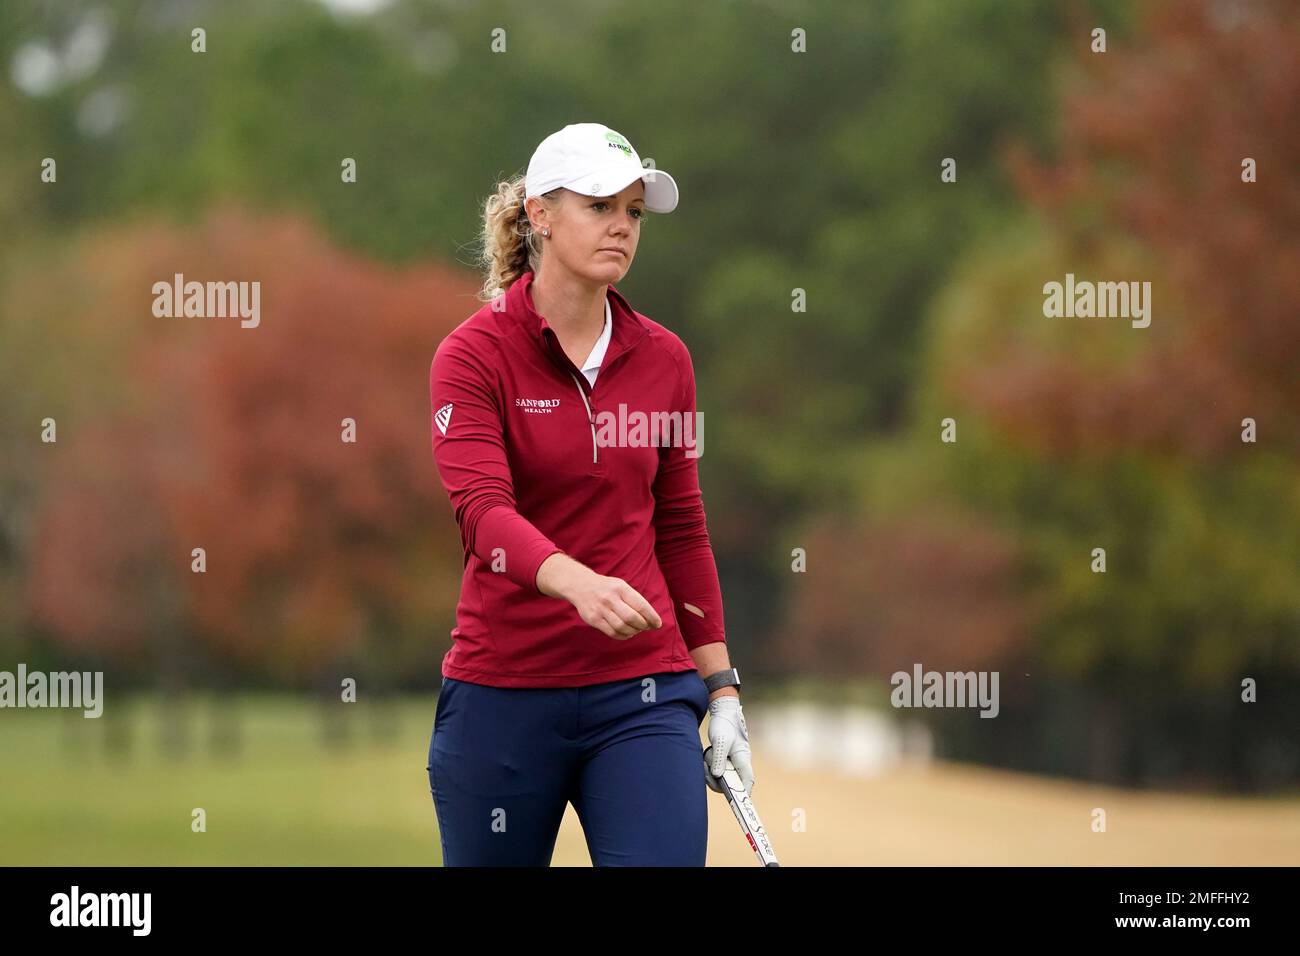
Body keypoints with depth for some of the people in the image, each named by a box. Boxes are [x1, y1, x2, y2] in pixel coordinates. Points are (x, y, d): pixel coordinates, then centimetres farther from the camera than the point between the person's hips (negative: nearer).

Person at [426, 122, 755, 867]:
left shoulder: (665, 359, 7)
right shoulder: (474, 354, -6)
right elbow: (483, 512, -21)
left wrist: (720, 691, 10)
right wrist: (578, 582, -40)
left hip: (643, 694, 2)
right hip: (503, 694, -2)